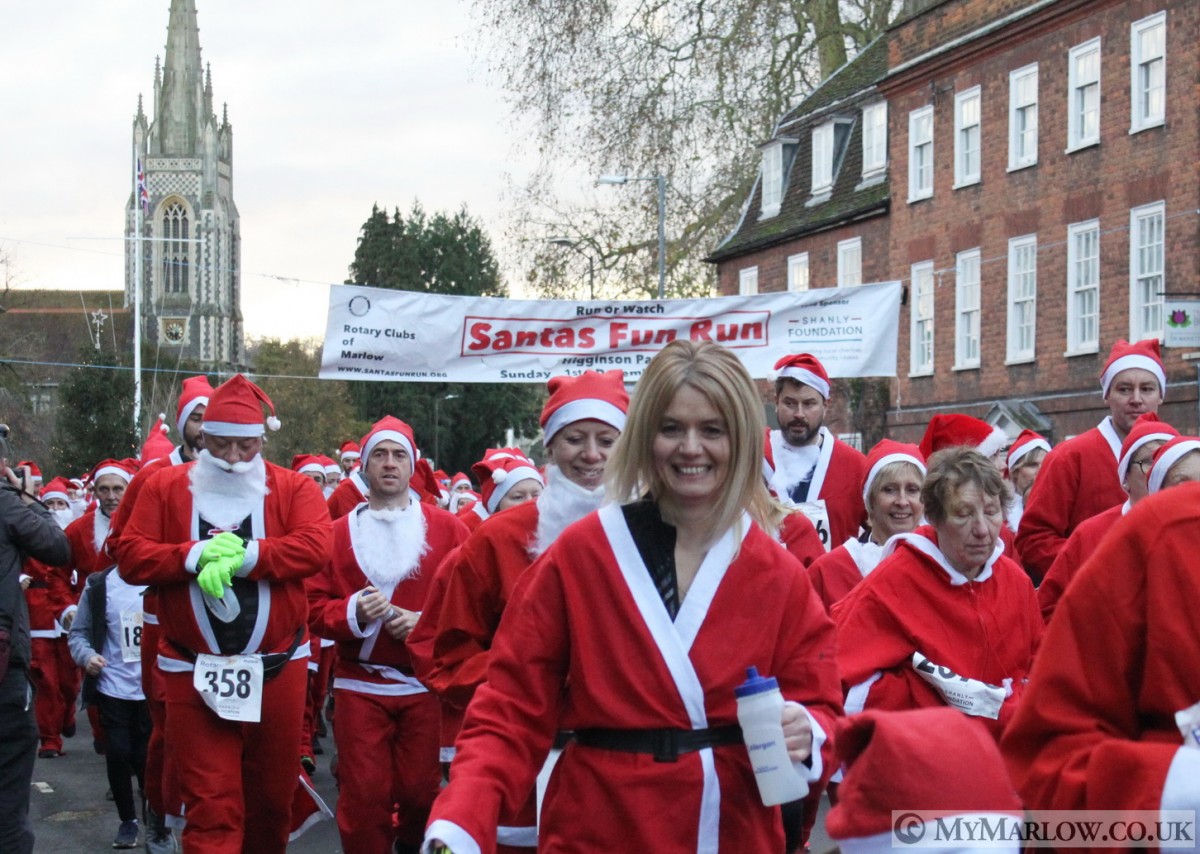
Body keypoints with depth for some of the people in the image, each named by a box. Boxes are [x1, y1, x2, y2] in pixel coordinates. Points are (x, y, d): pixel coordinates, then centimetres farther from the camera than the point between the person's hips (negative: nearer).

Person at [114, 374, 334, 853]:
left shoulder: (294, 488, 2)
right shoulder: (165, 487, 3)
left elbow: (316, 546, -15)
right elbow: (130, 556, -5)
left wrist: (245, 555, -23)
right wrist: (196, 555, -19)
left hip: (277, 668, 1)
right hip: (194, 672, -1)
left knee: (273, 796, 15)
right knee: (211, 808, -4)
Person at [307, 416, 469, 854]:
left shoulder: (447, 529, 4)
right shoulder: (337, 533, 5)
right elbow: (314, 606, 4)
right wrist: (353, 613, -16)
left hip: (427, 683, 0)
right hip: (359, 687, 0)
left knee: (422, 791, 5)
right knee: (363, 796, 0)